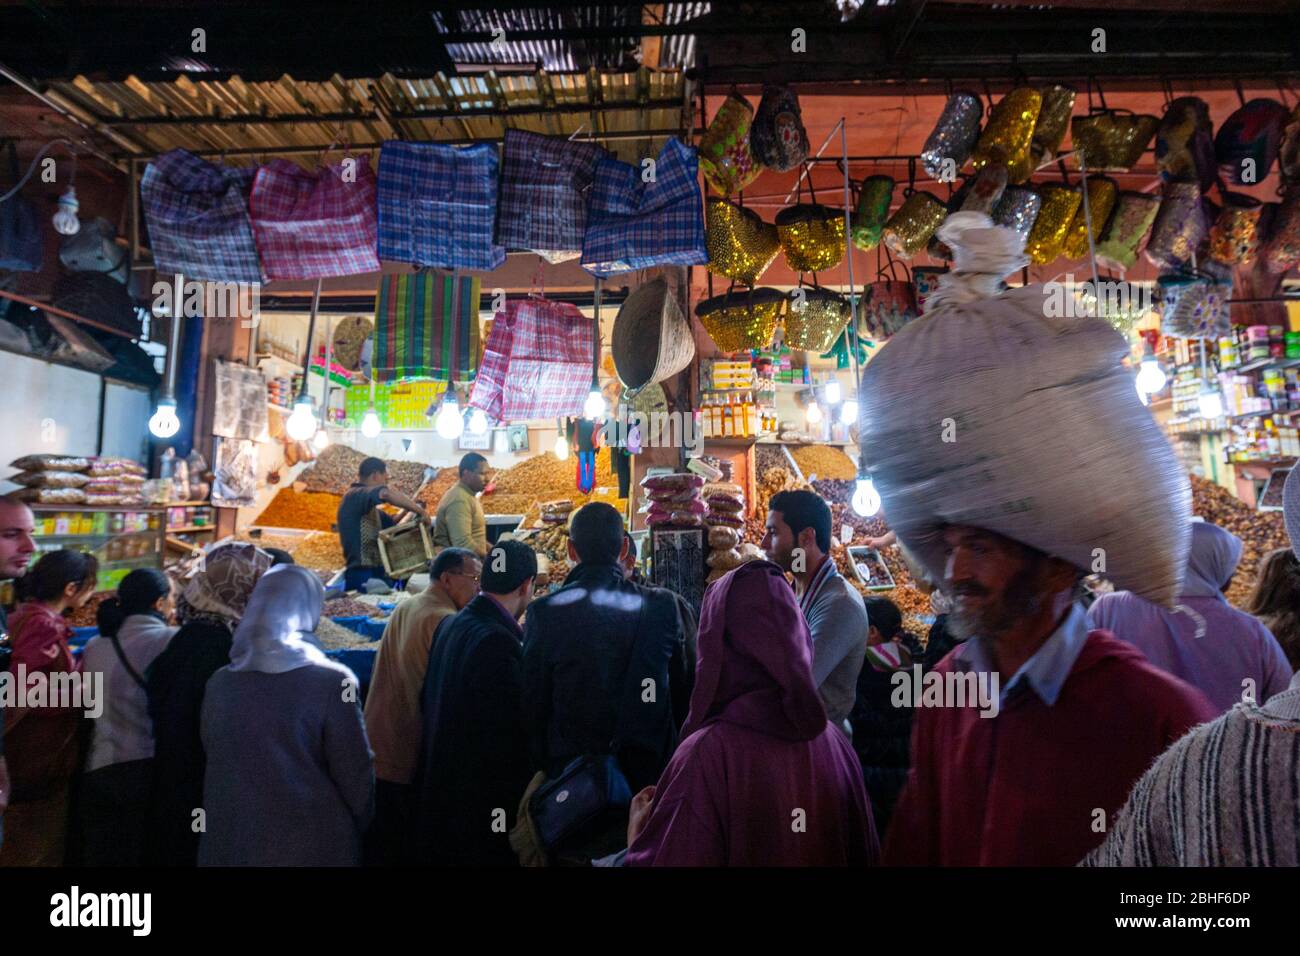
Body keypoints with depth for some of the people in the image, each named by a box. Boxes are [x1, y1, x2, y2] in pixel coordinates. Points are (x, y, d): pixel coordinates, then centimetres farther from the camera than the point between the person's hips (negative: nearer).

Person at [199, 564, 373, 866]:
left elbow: (216, 768, 9)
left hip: (230, 844, 4)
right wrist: (354, 831, 7)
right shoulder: (331, 682, -17)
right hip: (311, 846, -4)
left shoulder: (219, 682, -3)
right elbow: (356, 778, -12)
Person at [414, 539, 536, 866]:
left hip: (441, 785, 8)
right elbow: (508, 737, -23)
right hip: (482, 800, -8)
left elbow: (427, 701, 9)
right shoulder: (499, 642, -25)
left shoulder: (450, 625, 0)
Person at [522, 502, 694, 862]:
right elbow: (685, 694, 0)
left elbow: (532, 707, -5)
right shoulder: (663, 607, -9)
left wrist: (543, 770, 8)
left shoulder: (545, 613, -12)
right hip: (651, 775, 1)